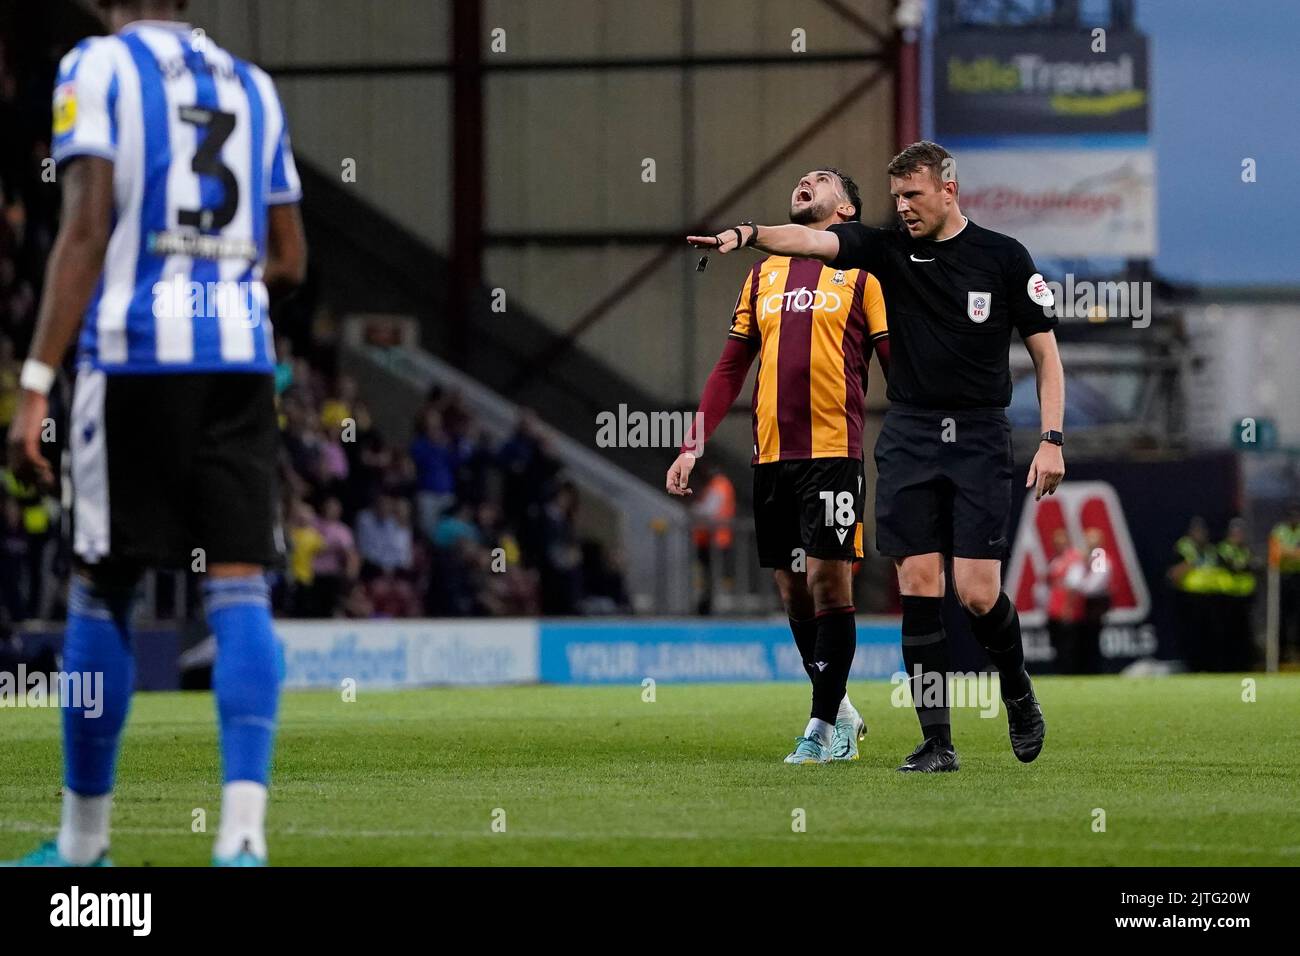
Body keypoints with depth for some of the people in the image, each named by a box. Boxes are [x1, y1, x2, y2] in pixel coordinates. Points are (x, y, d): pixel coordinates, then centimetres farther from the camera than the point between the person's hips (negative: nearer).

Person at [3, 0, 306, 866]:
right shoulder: (251, 86, 17)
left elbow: (86, 230, -9)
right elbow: (289, 262, 18)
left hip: (135, 351, -4)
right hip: (242, 354, 4)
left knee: (102, 591, 7)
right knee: (238, 588, -3)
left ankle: (83, 841, 14)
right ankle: (243, 833, -17)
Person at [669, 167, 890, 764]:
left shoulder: (861, 271, 3)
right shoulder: (764, 274, 18)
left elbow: (896, 363, 0)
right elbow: (730, 368, 19)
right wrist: (694, 446, 12)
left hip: (833, 450, -5)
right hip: (771, 454, 5)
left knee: (827, 581, -10)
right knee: (793, 591, 6)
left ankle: (823, 725, -3)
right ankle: (839, 712, 19)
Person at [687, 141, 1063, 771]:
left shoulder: (1003, 257, 1)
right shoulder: (888, 250, 5)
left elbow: (1044, 351, 3)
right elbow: (811, 240, -12)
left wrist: (1051, 440, -6)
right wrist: (747, 235, -31)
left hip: (979, 437, -2)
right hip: (908, 437, 2)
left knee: (977, 594, -9)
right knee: (918, 588, -5)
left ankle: (1019, 694, 20)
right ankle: (937, 742, 0)